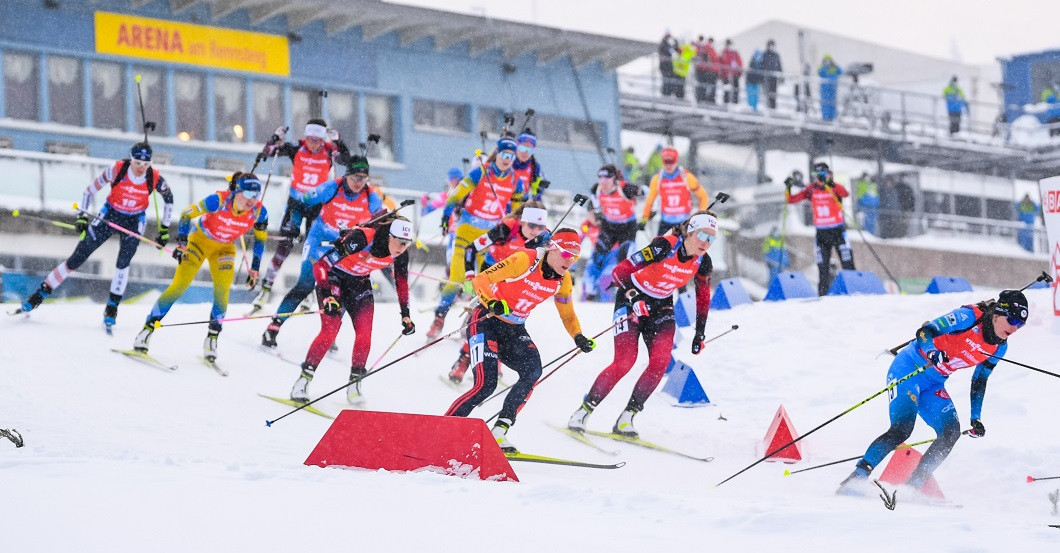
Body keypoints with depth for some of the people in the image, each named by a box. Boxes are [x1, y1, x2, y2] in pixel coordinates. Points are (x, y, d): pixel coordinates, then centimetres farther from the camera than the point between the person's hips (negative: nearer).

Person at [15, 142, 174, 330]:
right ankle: (39, 295, 9)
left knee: (123, 262, -23)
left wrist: (164, 230, 3)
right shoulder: (117, 170, -23)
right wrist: (82, 216, -13)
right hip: (109, 215, 0)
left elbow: (168, 198, 1)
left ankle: (112, 309, -9)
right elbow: (91, 189, -10)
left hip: (134, 222, 0)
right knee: (77, 259, -1)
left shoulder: (155, 179, -20)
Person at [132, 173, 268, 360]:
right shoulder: (219, 200, -33)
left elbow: (261, 238, -3)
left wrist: (255, 269, -3)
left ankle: (212, 338, -1)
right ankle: (148, 328, -3)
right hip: (200, 239, -3)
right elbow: (187, 214, -20)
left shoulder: (259, 212, -23)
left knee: (222, 290, -16)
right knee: (179, 285, -12)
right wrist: (182, 244, -22)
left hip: (225, 248, 3)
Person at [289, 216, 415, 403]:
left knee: (365, 333, -10)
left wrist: (406, 315, 7)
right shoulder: (360, 239, -35)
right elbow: (320, 265, -31)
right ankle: (303, 381, -9)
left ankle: (355, 383, 7)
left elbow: (401, 281, 5)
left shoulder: (400, 254, -16)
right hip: (333, 277, -5)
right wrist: (327, 297, -40)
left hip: (359, 282, 5)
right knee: (330, 330, -19)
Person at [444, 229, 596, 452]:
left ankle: (499, 433, -18)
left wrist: (579, 337, -2)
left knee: (532, 371, -22)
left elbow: (568, 315, 17)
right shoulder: (524, 261, -20)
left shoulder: (563, 281, 0)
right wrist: (492, 302, -40)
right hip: (486, 322, -6)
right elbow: (480, 280, -20)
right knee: (485, 384, -21)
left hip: (515, 331, 6)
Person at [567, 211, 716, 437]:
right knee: (624, 361, -19)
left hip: (661, 306, 5)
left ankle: (626, 418, -8)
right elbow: (620, 272, -28)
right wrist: (634, 297, -43)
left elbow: (703, 297, 9)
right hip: (631, 299, -5)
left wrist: (700, 334, 9)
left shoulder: (702, 262, -10)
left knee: (661, 360, -18)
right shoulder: (665, 246, -27)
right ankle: (583, 410, -3)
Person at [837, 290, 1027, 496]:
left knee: (951, 432, -13)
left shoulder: (999, 347, 3)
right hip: (909, 369, -7)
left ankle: (912, 486, -10)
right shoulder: (969, 317, -19)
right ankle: (858, 476, -16)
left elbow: (979, 382, 16)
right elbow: (925, 331, -24)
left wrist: (976, 418, 13)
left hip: (933, 385, 7)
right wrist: (933, 351, -45)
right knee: (901, 429, -23)